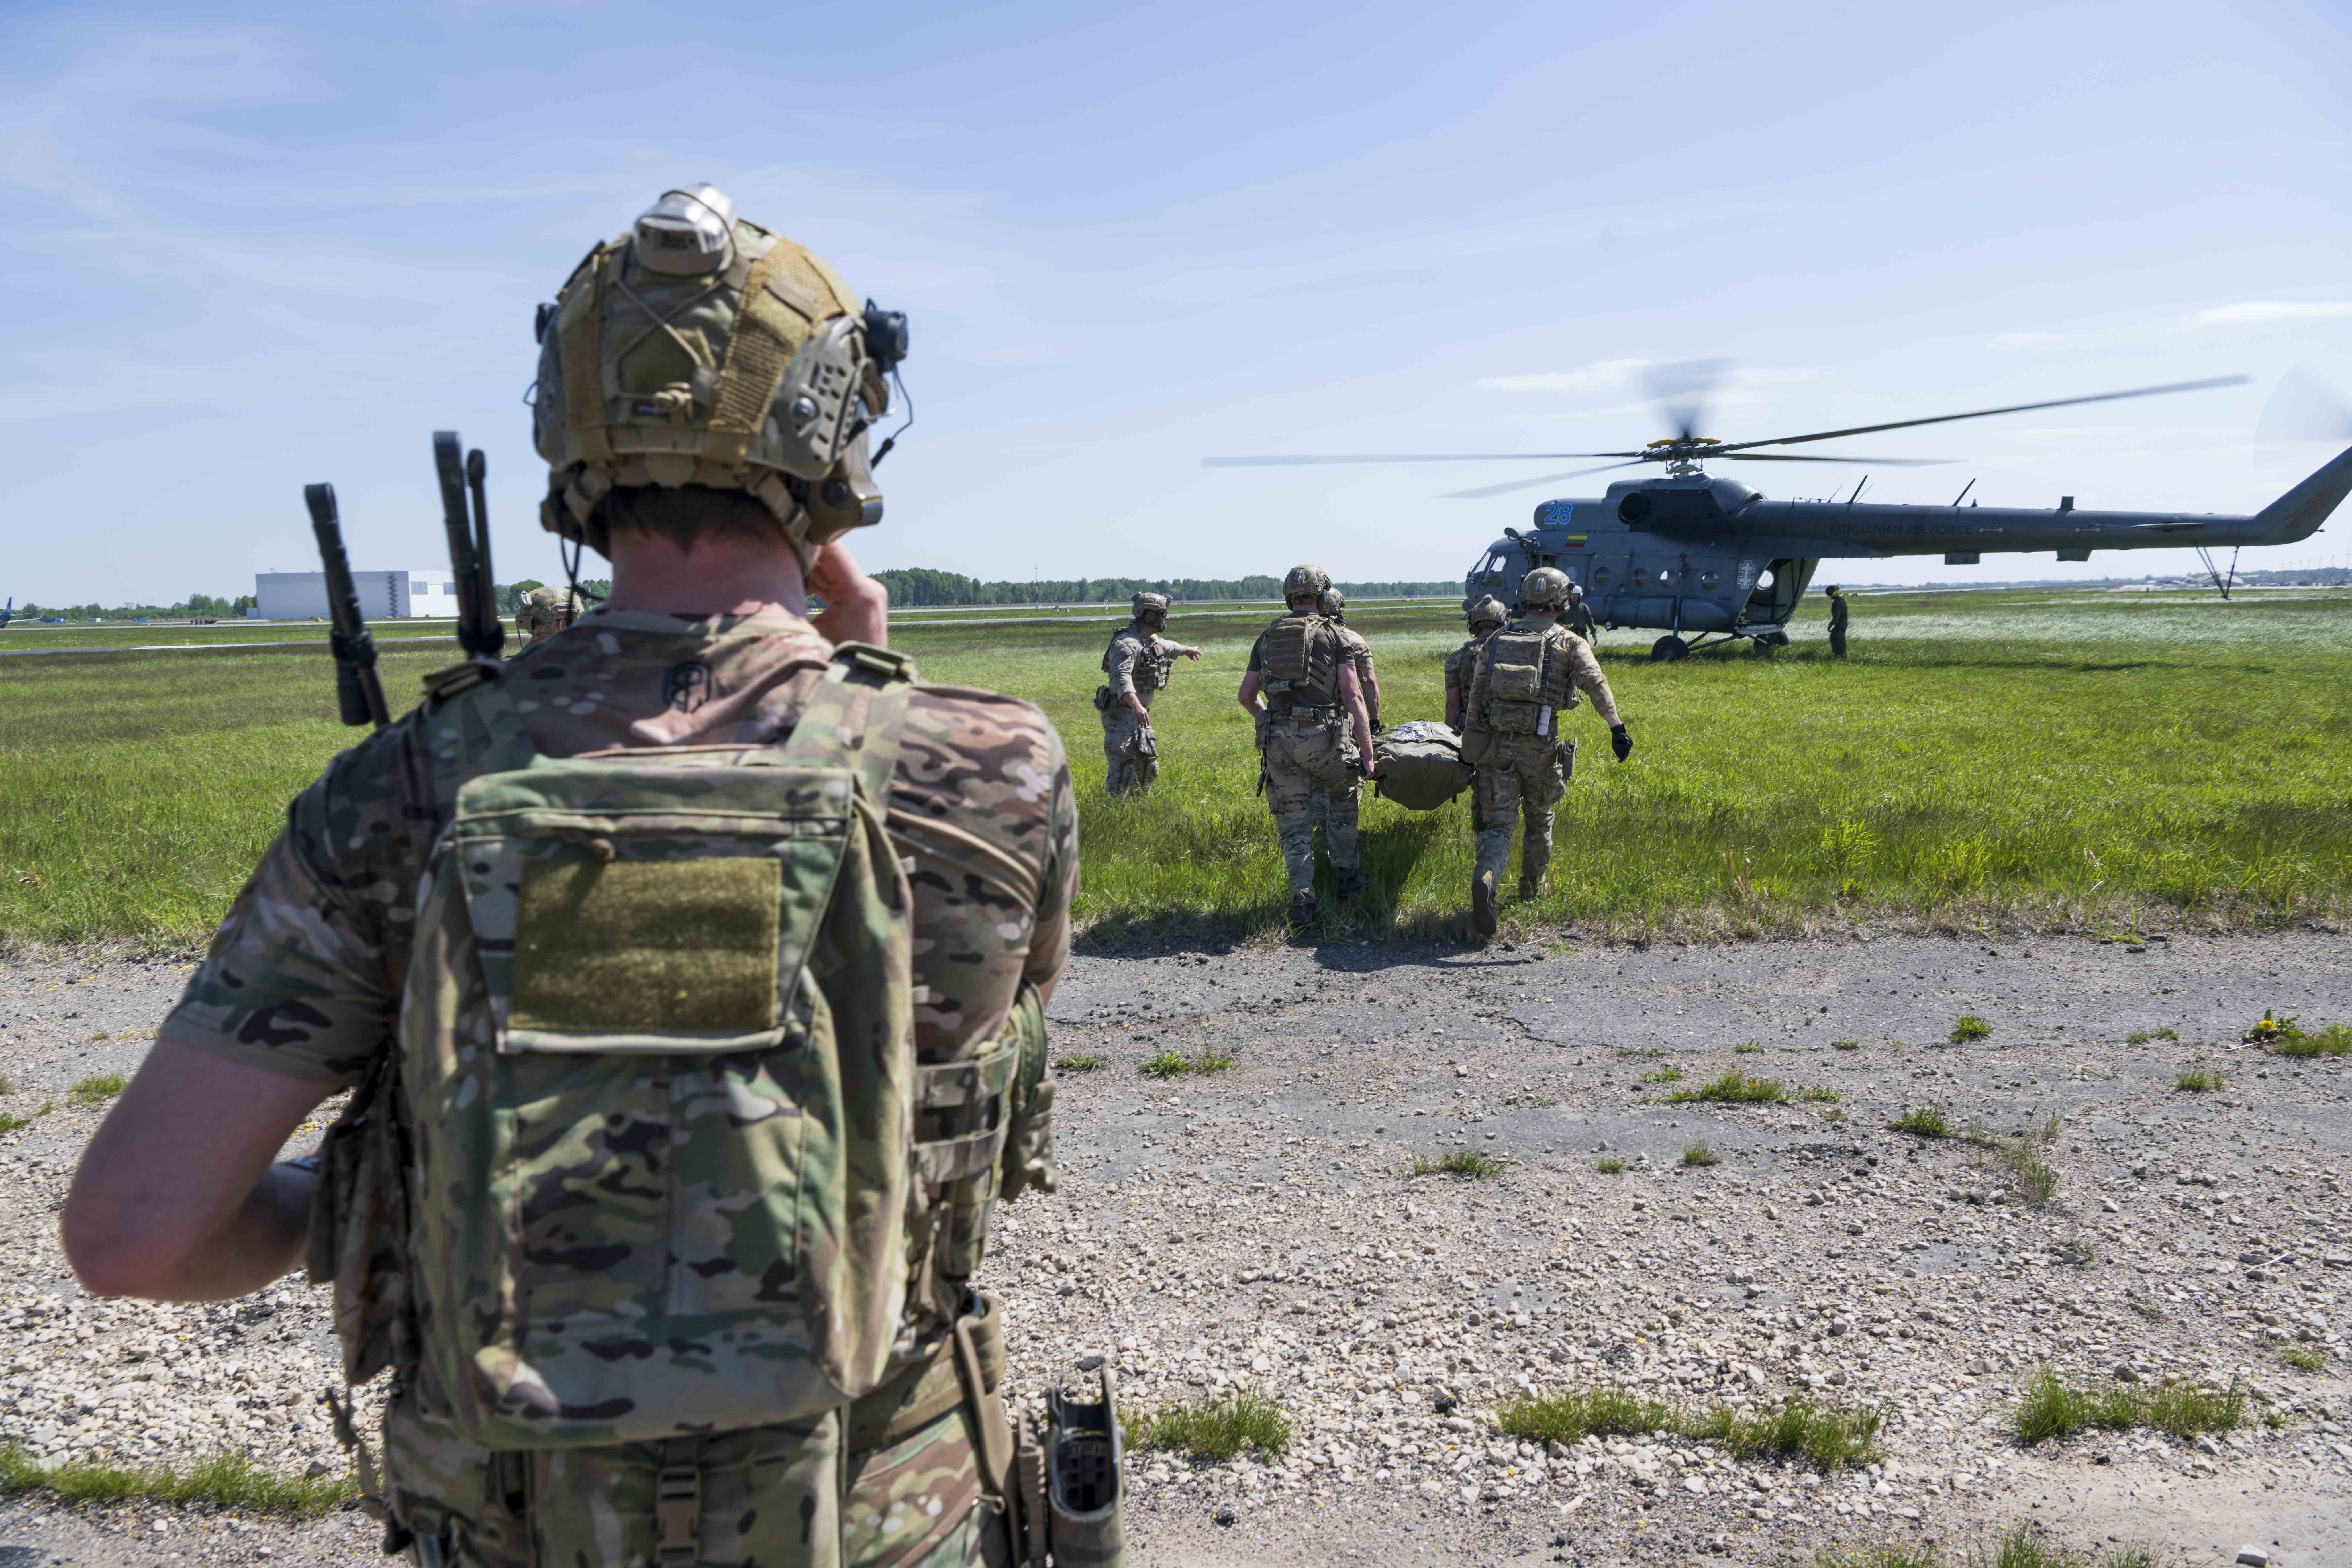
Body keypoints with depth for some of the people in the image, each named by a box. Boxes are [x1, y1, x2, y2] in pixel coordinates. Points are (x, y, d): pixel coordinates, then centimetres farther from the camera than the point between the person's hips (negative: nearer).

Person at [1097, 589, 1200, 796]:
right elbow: (1121, 678, -37)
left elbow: (1166, 647, 37)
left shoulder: (1152, 640, 11)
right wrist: (1136, 705, -52)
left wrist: (1187, 650, 57)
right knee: (1122, 768, -15)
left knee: (1149, 769, 14)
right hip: (1121, 714, -10)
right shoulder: (1127, 643, -21)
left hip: (1138, 714, 10)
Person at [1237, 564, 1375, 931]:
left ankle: (1302, 897, -4)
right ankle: (1346, 877, 28)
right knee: (1342, 799, 24)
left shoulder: (1267, 638, 13)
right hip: (1324, 736, -2)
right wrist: (1367, 755, -6)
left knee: (1294, 822, 9)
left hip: (1279, 741, 2)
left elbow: (1246, 696, 18)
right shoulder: (1334, 636, 0)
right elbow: (1353, 697, -7)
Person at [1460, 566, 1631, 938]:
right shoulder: (1569, 643, 3)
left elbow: (1476, 695, 8)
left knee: (1497, 825, -2)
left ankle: (1485, 879, -30)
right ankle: (1532, 888, 37)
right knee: (1540, 820, 22)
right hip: (1540, 748, -1)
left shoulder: (1496, 641, 12)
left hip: (1495, 745, 1)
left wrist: (1469, 745, 13)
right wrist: (1617, 728, -23)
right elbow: (1595, 683, -15)